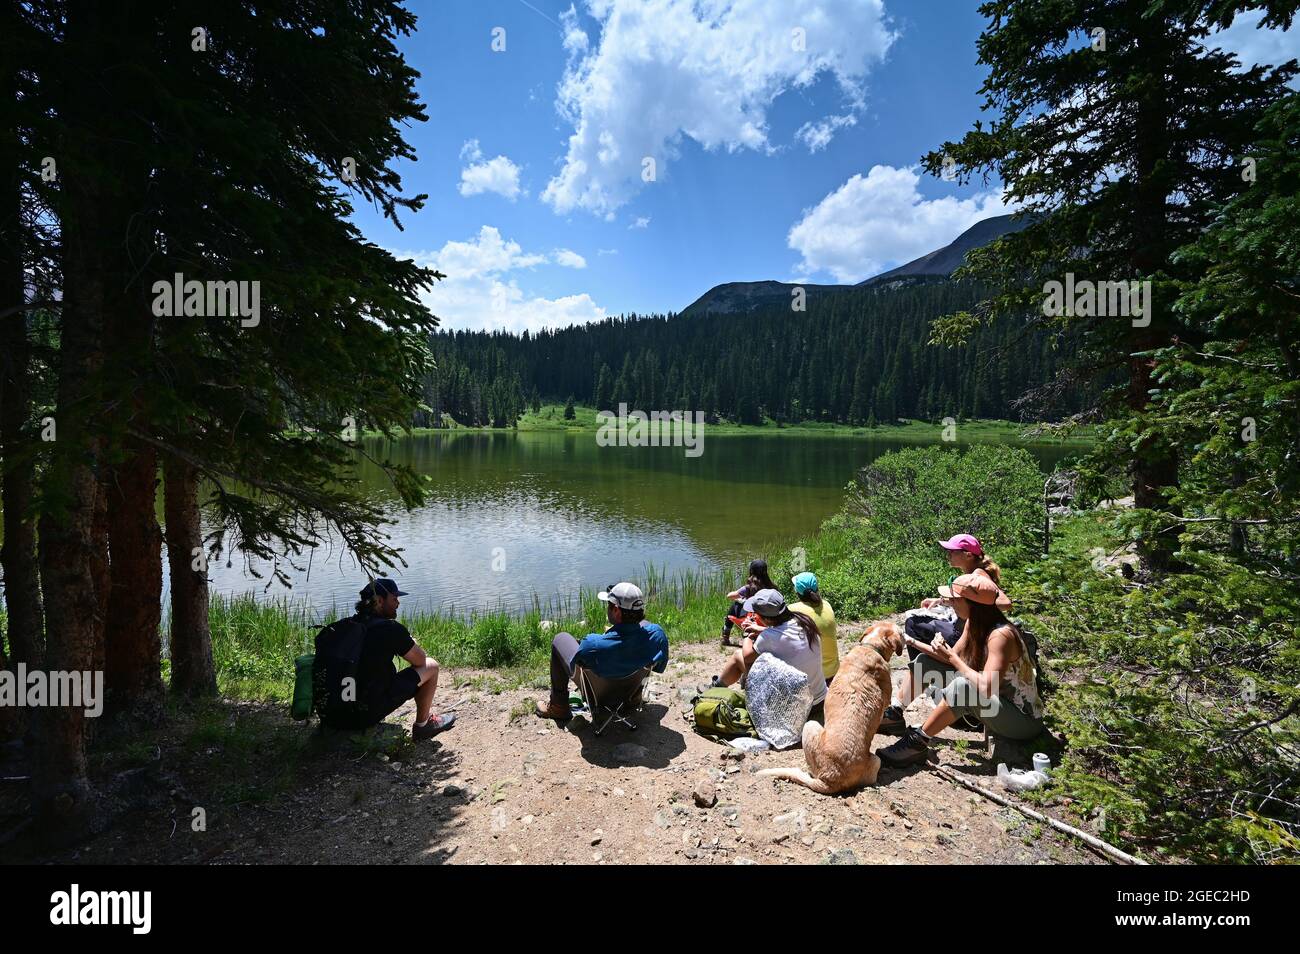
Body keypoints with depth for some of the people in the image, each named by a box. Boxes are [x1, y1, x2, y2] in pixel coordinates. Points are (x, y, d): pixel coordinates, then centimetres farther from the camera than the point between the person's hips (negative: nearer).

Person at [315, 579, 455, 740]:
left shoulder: (341, 626, 6)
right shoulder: (390, 628, -12)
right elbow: (420, 661, -1)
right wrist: (411, 646, 22)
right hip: (366, 716, -7)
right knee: (431, 666, 6)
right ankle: (422, 725, 21)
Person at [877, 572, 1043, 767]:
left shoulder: (1001, 635, -29)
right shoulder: (973, 623, -4)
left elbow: (986, 688, -38)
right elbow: (955, 658, -1)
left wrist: (952, 658, -28)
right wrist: (941, 650, -20)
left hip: (1025, 720, -8)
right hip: (994, 703, 9)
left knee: (963, 686, -37)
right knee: (926, 661, 1)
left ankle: (918, 742, -24)